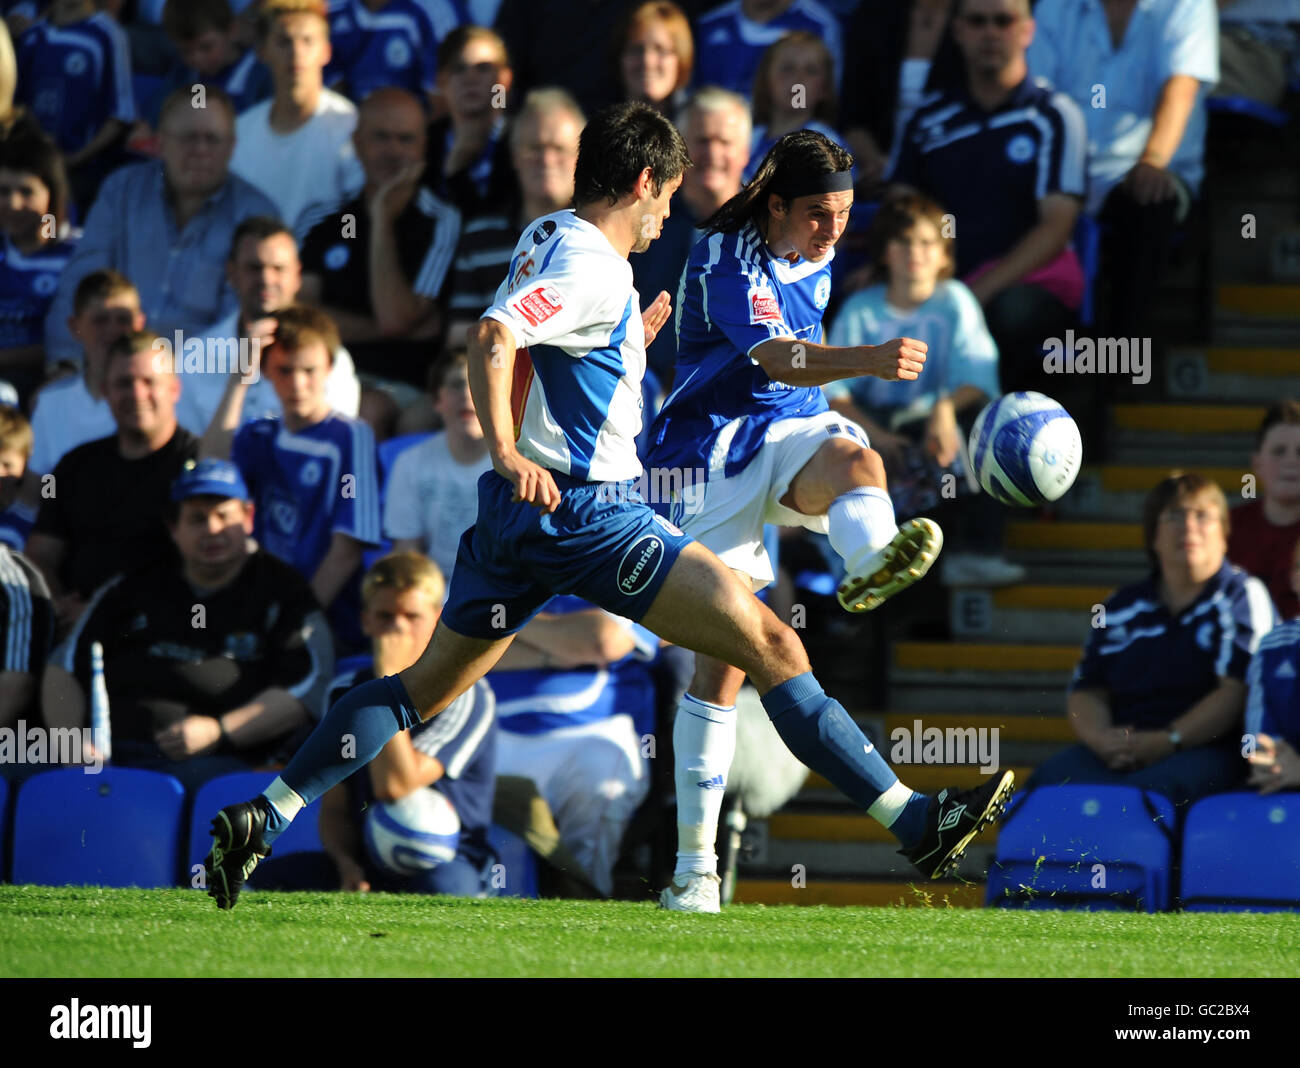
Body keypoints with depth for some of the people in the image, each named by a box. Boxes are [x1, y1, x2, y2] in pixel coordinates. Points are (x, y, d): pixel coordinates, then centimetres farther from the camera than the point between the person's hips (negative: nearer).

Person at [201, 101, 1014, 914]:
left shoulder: (546, 237, 15)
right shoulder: (594, 269, -15)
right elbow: (493, 337, -29)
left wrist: (634, 340, 30)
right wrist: (505, 452, -35)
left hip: (520, 513, 10)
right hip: (586, 511, -10)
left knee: (425, 688, 17)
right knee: (772, 646, -9)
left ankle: (259, 823, 12)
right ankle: (914, 822, -11)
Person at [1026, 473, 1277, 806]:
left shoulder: (1243, 598, 8)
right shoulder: (1124, 606, 22)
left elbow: (1238, 692, -5)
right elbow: (1087, 692, 18)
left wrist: (1167, 742, -15)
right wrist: (1102, 738, -7)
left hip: (1205, 750, -4)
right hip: (1121, 750, 4)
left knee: (1149, 790, -39)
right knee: (1049, 781, -27)